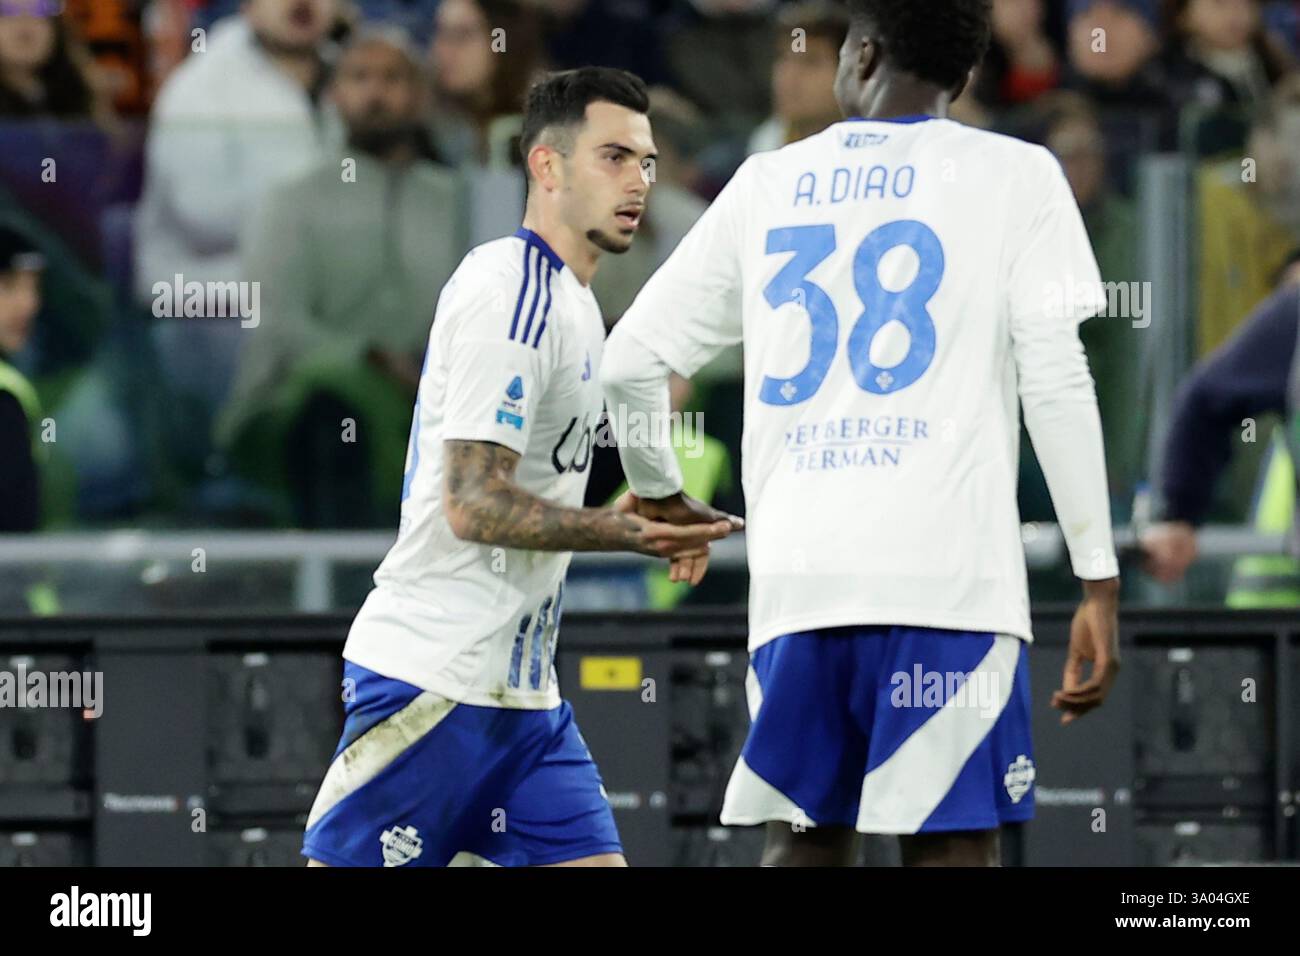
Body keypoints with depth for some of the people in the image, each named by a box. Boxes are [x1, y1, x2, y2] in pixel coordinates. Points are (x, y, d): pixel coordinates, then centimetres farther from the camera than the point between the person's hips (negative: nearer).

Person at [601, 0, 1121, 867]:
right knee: (953, 845, -3)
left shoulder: (767, 185, 14)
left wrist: (657, 489, 35)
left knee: (805, 846, 11)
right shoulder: (1017, 178, 4)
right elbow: (1056, 382, -5)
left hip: (796, 579, 3)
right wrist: (1100, 581, -3)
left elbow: (630, 363, 16)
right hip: (949, 578, -3)